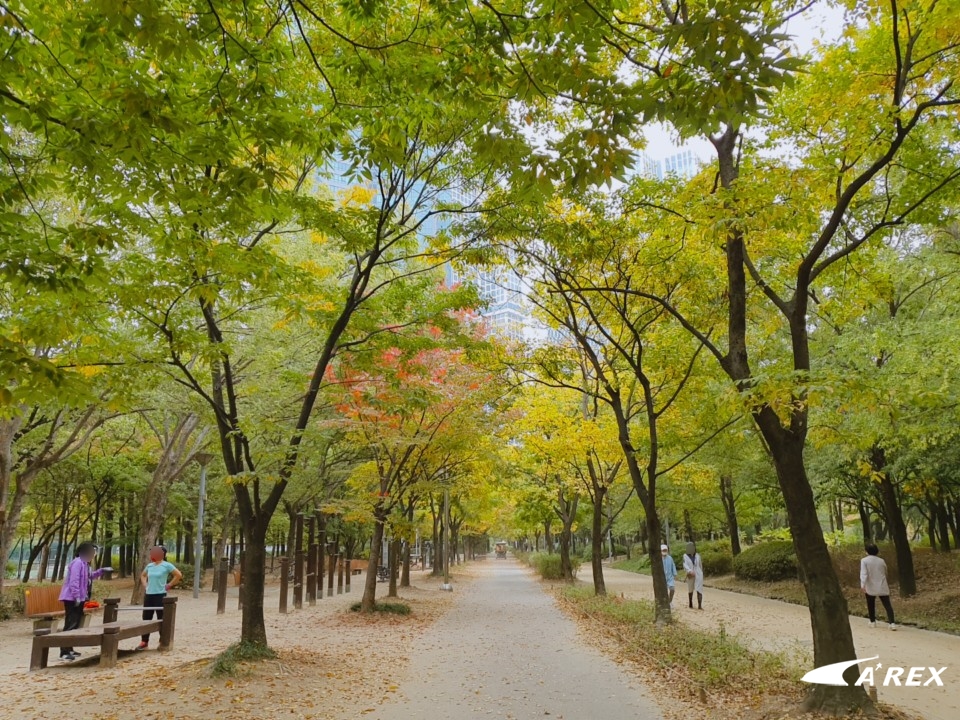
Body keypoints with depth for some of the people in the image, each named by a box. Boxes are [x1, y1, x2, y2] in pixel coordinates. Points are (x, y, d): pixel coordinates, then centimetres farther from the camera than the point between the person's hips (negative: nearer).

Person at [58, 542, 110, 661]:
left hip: (79, 599, 11)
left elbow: (90, 576, 30)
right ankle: (64, 652, -10)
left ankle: (69, 649, 22)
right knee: (70, 625, -11)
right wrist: (77, 596, -27)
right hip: (72, 599, -11)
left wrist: (101, 570, 18)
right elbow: (74, 581, -25)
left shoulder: (85, 564, 16)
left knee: (76, 624, 14)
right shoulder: (77, 563, -17)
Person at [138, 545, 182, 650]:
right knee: (146, 618, 8)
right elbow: (142, 575, 28)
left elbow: (179, 575, -10)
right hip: (148, 595, 6)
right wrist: (145, 585, 12)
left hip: (160, 595, -6)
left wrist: (169, 585, -9)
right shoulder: (149, 565, 8)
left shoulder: (167, 565, -9)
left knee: (161, 619, 0)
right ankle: (144, 642, 16)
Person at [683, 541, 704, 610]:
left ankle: (700, 606, -16)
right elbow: (685, 565, -17)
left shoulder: (697, 555, 2)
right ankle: (691, 604, 31)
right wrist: (690, 571, -34)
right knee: (690, 590, 13)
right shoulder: (685, 556, -4)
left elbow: (700, 565, 14)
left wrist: (701, 573, 20)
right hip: (690, 575, 0)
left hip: (698, 575, 0)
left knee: (699, 590, -10)